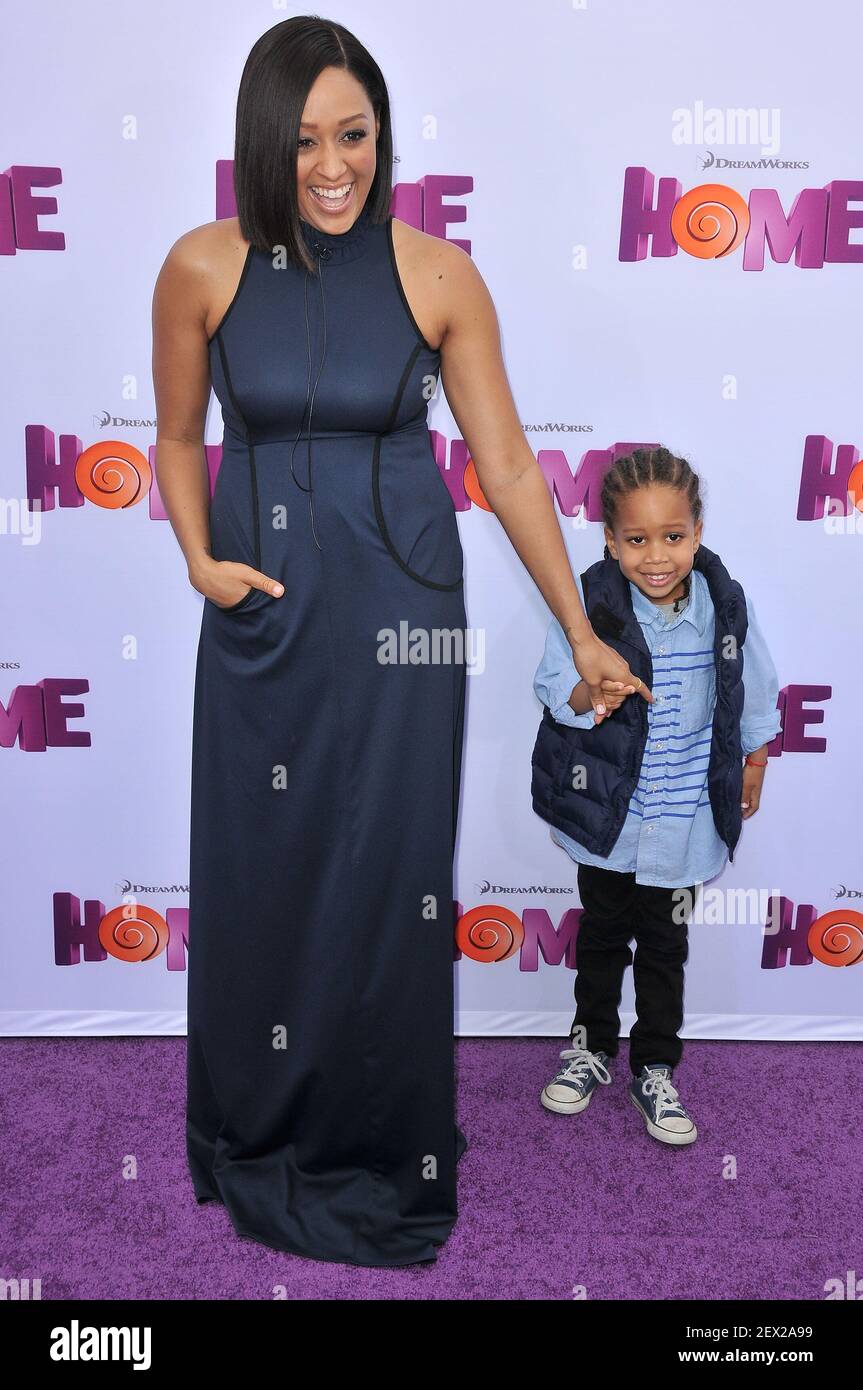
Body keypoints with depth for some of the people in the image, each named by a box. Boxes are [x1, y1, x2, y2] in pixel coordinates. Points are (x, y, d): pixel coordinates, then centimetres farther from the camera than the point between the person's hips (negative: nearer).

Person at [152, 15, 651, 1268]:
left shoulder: (440, 278, -5)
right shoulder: (203, 269, -2)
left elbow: (509, 466, -4)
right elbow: (178, 437, 10)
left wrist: (584, 635, -4)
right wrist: (198, 556, -7)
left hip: (401, 610, -1)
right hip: (264, 608, 2)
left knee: (392, 873, 5)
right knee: (260, 874, 10)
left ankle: (386, 1149, 29)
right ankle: (261, 1140, 35)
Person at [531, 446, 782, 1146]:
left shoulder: (725, 603, -10)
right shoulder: (589, 603, -15)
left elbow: (755, 690, 6)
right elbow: (553, 685, -9)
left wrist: (754, 761, 15)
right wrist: (587, 695, -30)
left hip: (686, 818, 1)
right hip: (607, 809, 0)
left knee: (665, 946, 15)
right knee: (602, 935, 18)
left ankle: (655, 1068, 33)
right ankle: (592, 1046, 41)